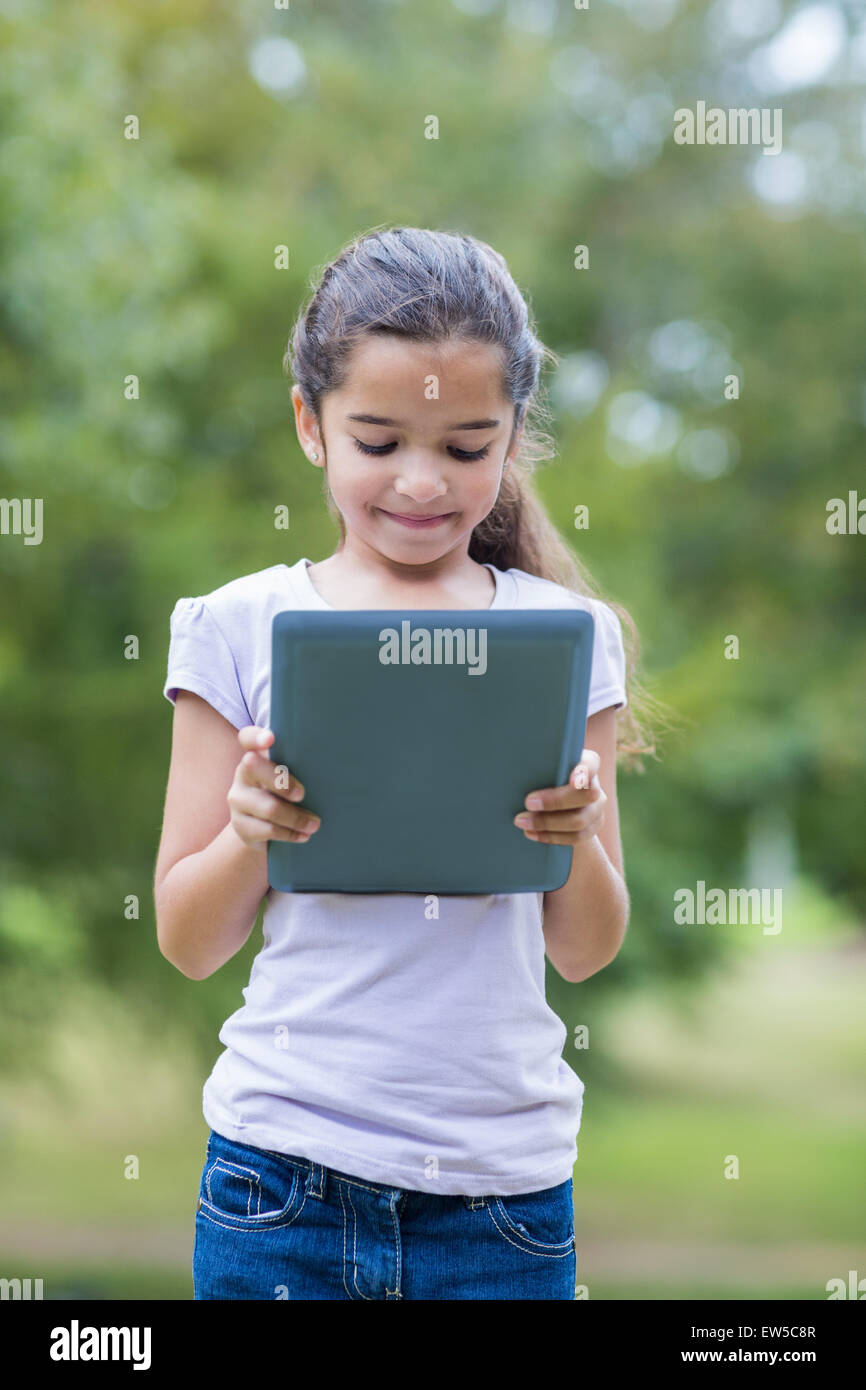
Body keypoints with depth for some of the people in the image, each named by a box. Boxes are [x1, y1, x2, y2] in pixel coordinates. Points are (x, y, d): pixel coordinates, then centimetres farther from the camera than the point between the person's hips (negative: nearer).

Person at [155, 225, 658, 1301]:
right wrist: (253, 833, -16)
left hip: (502, 1187, 1)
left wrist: (574, 838, -12)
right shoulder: (242, 628, -1)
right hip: (284, 1167, -1)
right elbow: (188, 945, 2)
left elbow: (585, 953, 7)